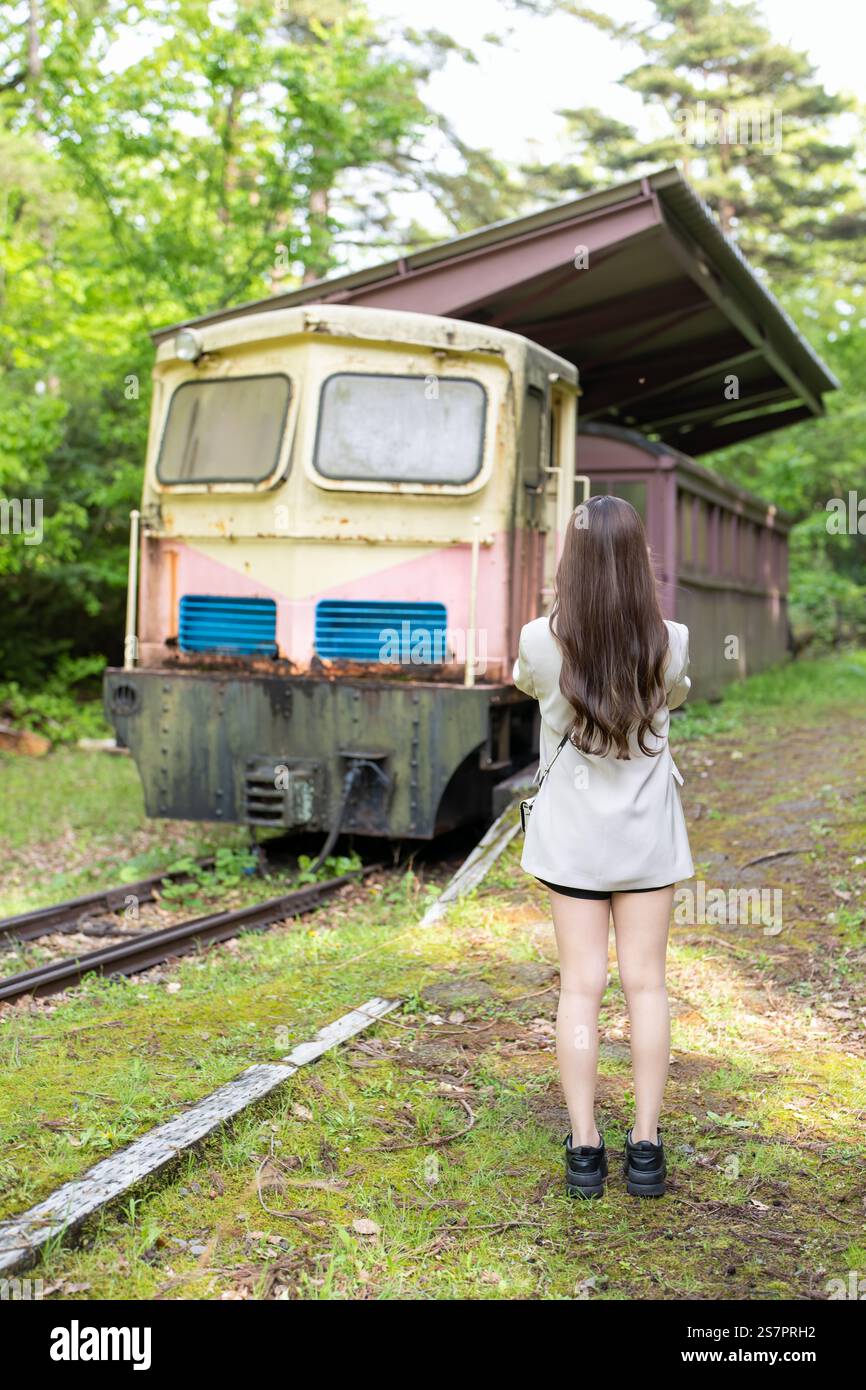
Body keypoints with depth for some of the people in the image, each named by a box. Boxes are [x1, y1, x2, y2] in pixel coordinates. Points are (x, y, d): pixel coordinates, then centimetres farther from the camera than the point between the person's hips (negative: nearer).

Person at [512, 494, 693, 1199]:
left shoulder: (542, 641, -15)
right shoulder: (670, 641, -13)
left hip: (571, 831, 0)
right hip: (647, 831, 1)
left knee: (581, 985, 6)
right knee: (646, 983, 9)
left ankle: (585, 1148, 11)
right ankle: (646, 1147, 14)